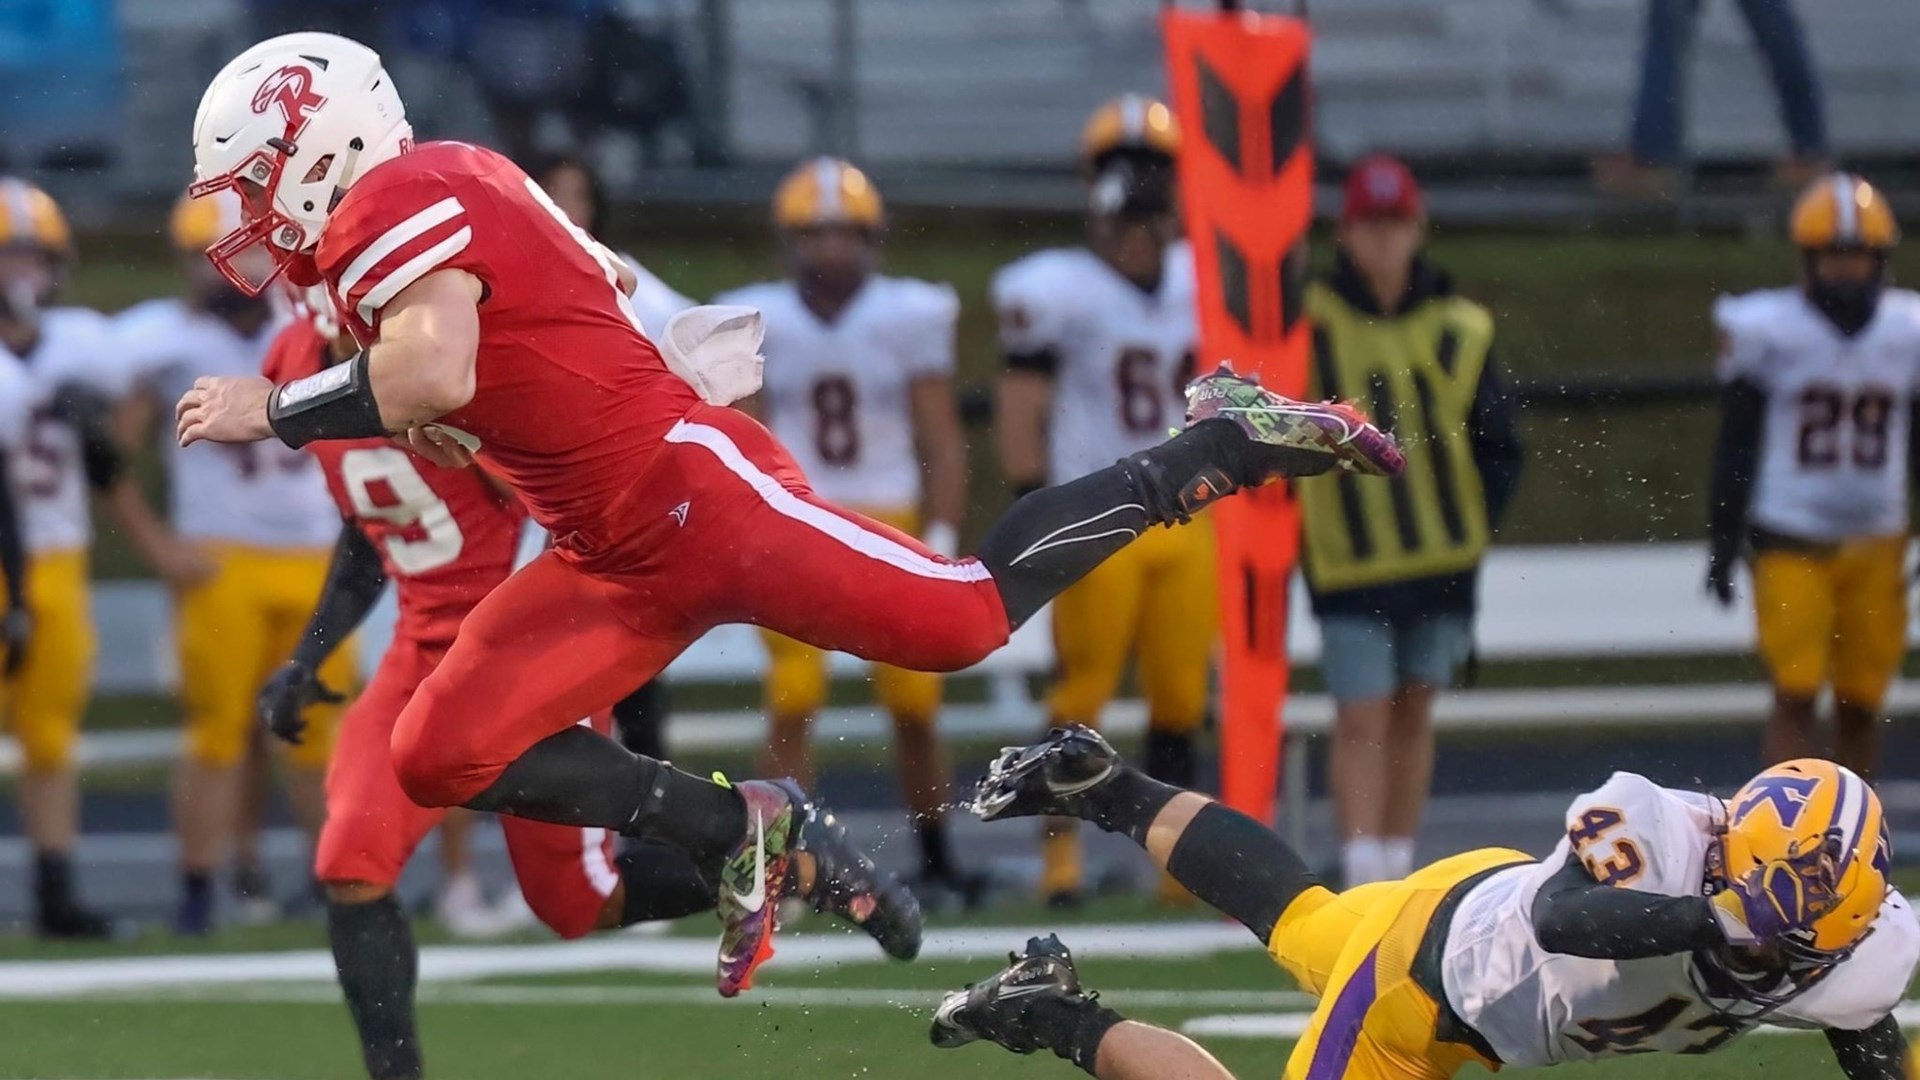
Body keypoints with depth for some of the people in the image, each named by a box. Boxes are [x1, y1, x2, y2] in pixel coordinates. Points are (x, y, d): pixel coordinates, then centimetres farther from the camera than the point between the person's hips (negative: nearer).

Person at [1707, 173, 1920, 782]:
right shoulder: (1768, 332, -7)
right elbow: (1736, 445, -1)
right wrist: (1723, 544, -1)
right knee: (1795, 696, -10)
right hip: (1792, 541, -3)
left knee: (1861, 706, 7)